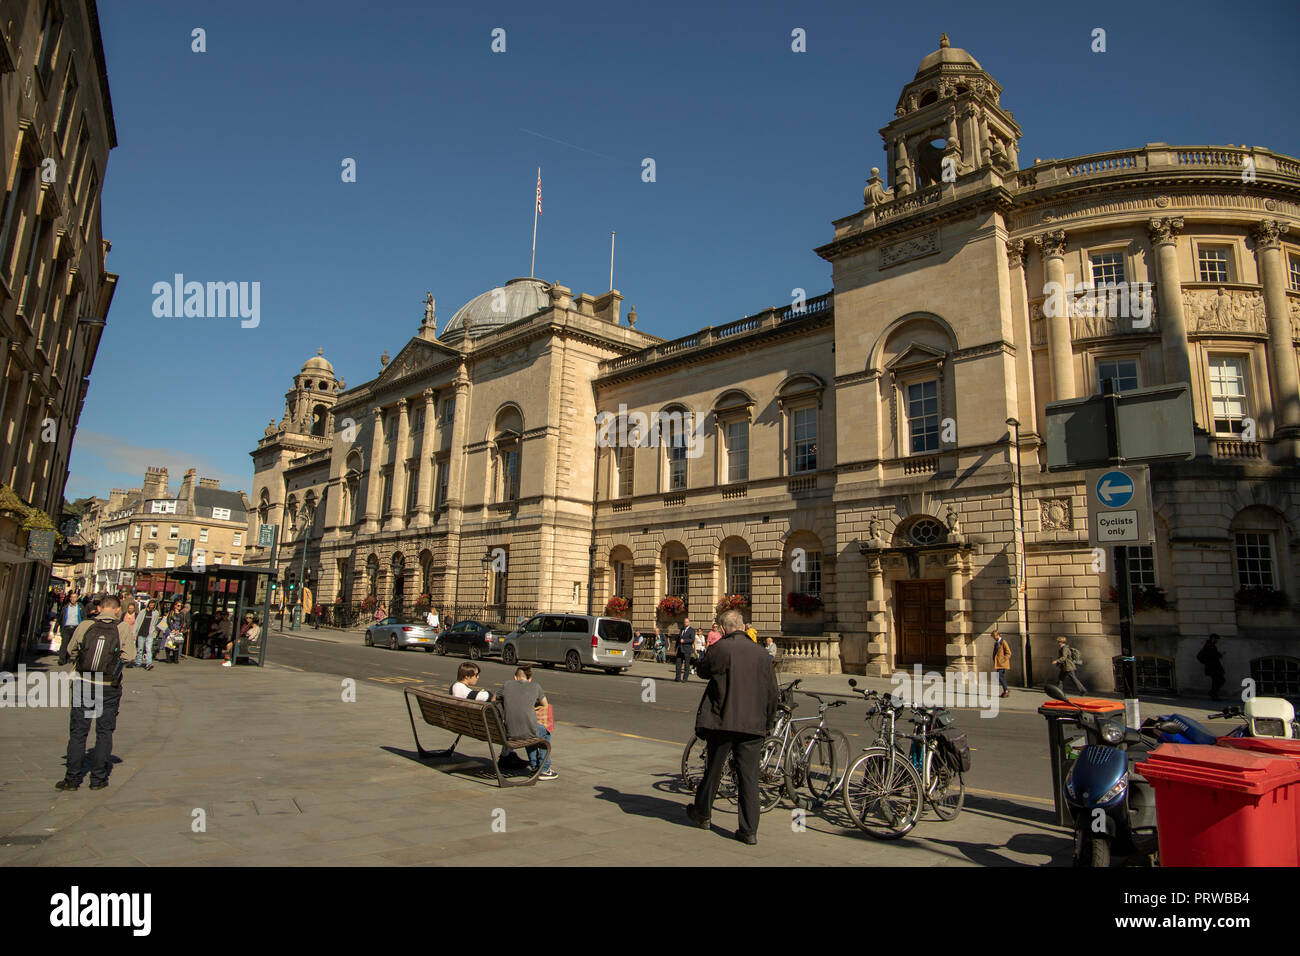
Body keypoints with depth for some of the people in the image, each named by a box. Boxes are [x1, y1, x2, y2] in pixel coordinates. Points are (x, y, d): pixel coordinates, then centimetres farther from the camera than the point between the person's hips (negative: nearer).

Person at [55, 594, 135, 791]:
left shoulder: (84, 626, -5)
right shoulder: (123, 628, -10)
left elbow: (71, 651, 9)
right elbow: (129, 655, -6)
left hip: (84, 684, 1)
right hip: (109, 688, -1)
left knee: (78, 732, 11)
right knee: (104, 733, 9)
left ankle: (72, 778, 15)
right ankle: (98, 778, 13)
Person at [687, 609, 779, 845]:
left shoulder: (719, 649, -10)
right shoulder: (761, 653, 1)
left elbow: (702, 670, 8)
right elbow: (772, 692, 7)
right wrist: (767, 722, 18)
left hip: (722, 721, -2)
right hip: (753, 725, 2)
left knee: (714, 768, 14)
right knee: (749, 776, 7)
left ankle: (701, 813, 32)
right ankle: (749, 830, 9)